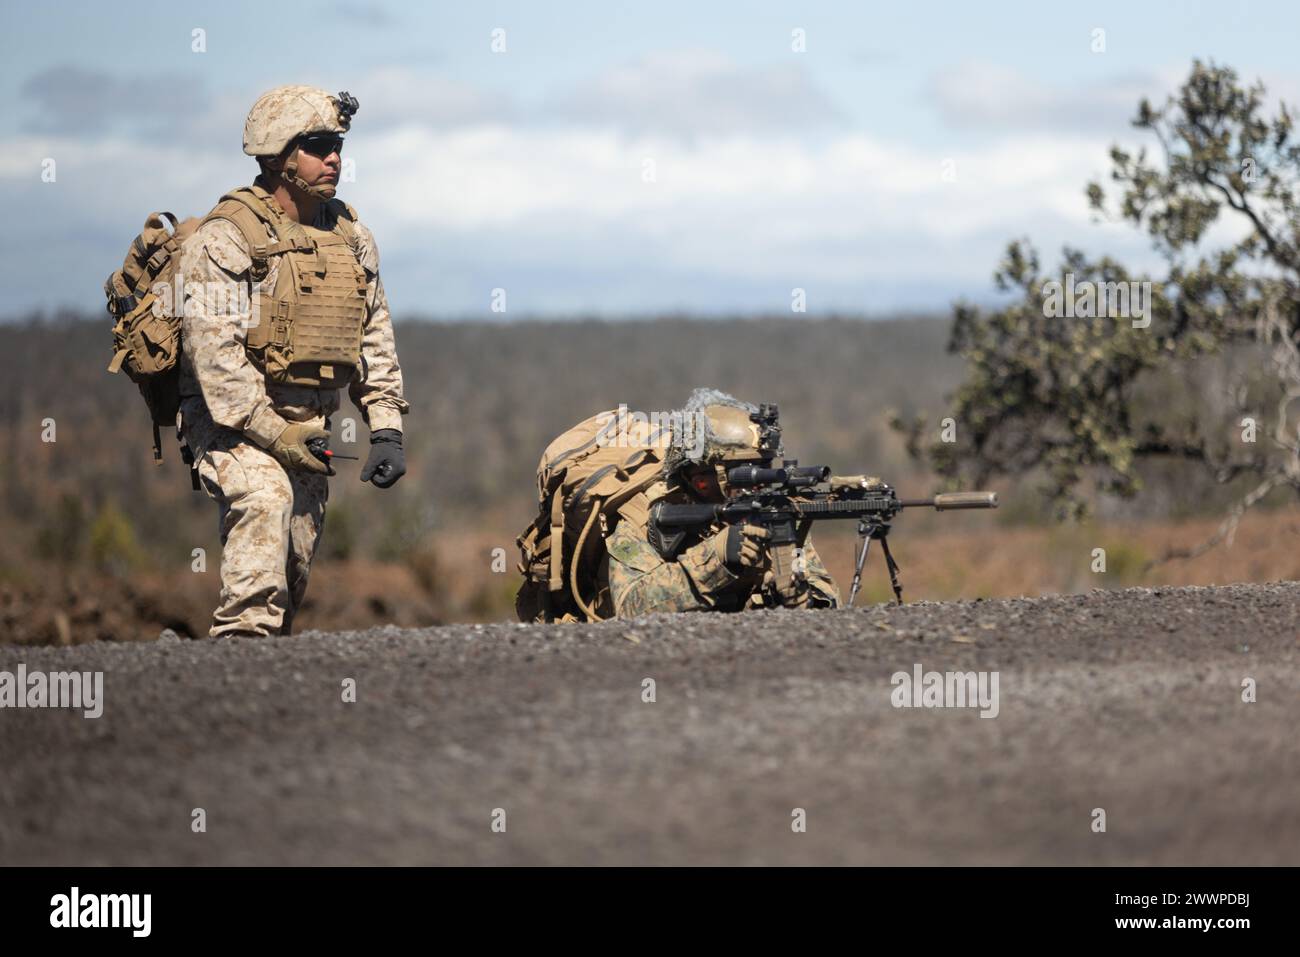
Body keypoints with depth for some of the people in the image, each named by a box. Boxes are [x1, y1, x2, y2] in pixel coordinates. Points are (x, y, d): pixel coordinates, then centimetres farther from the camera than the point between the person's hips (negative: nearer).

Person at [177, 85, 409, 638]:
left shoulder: (352, 239, 10)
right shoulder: (226, 237, -13)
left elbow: (375, 340, 15)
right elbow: (212, 347, -19)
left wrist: (386, 430, 5)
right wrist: (272, 433, -22)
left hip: (307, 424, 7)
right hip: (232, 422, -7)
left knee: (295, 566, 5)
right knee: (264, 498, -31)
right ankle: (244, 638, -35)